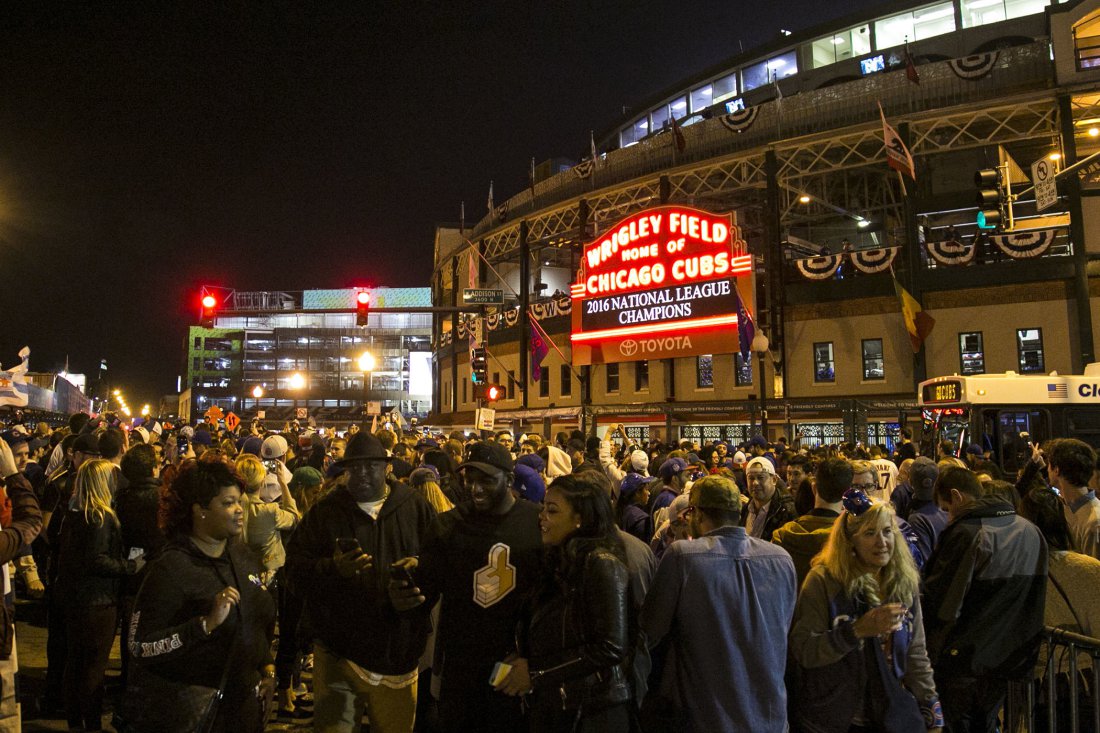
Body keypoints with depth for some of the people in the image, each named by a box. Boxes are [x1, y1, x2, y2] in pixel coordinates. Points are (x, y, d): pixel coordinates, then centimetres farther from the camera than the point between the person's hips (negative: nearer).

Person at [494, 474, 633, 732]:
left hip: (592, 710, -7)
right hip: (550, 705, 7)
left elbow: (612, 647, -22)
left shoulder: (602, 563, -17)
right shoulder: (559, 561, 6)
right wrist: (523, 662, -3)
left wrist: (536, 672, -16)